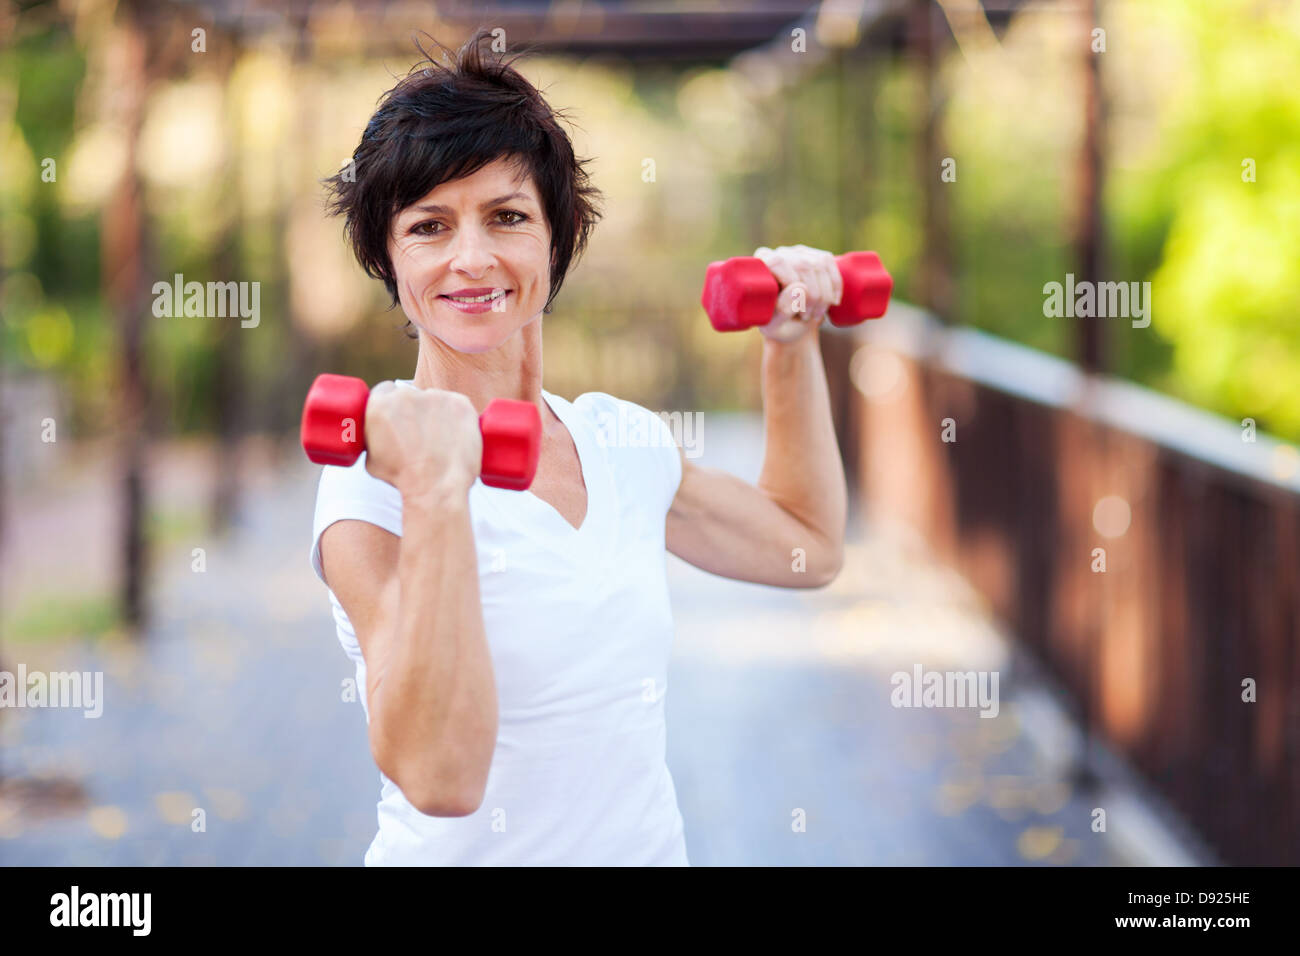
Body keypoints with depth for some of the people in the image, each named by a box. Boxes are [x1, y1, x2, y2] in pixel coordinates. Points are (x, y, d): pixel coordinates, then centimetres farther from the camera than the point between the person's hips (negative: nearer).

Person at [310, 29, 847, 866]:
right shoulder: (375, 475, -16)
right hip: (466, 857, -6)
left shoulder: (620, 441, 1)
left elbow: (809, 546, 19)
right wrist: (435, 489, -33)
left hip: (651, 843, 6)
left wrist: (791, 344, 11)